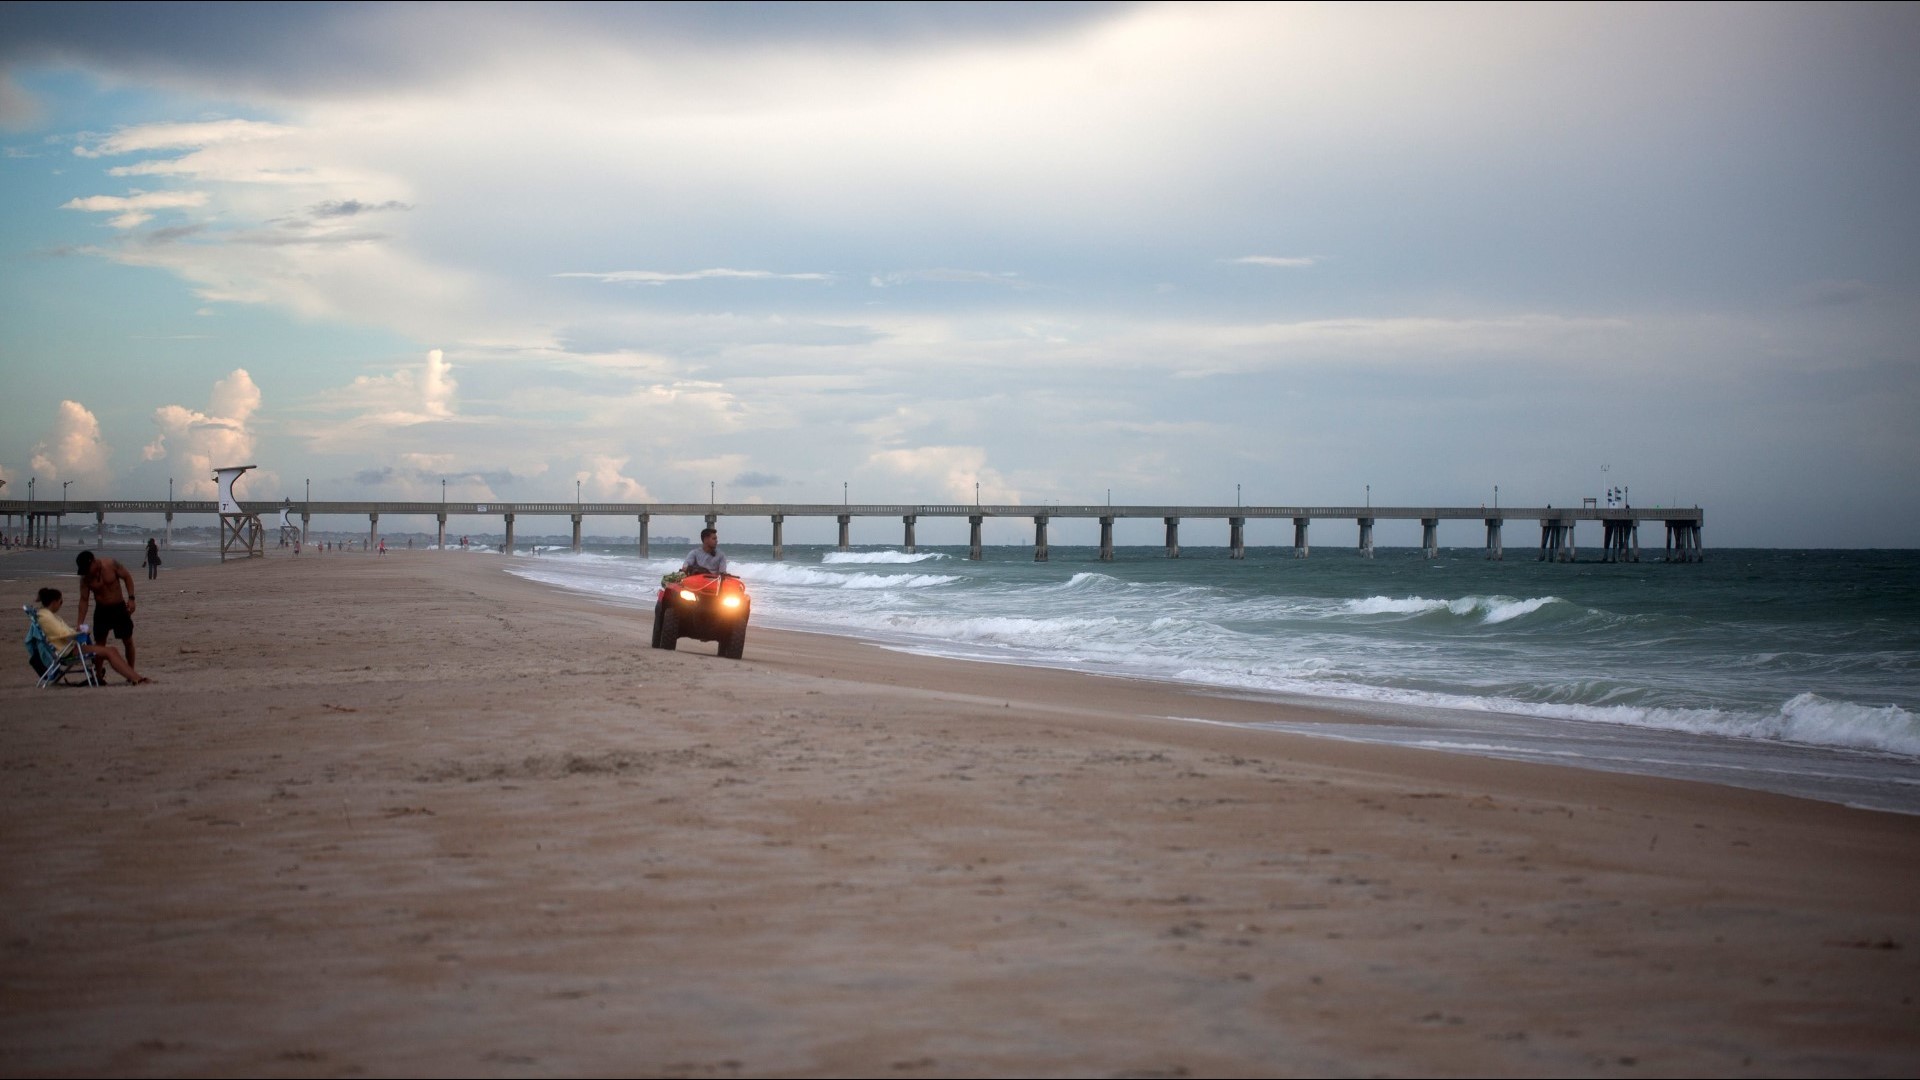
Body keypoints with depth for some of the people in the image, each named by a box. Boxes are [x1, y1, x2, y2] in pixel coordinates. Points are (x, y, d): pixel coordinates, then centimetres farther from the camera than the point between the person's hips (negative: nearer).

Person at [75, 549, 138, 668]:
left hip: (119, 608, -1)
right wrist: (80, 624, -15)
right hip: (102, 611, 1)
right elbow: (84, 600, -8)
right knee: (100, 644, 2)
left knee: (128, 641, 3)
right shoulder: (85, 578, -10)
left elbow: (127, 577, -6)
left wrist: (131, 598, -15)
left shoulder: (112, 564, -16)